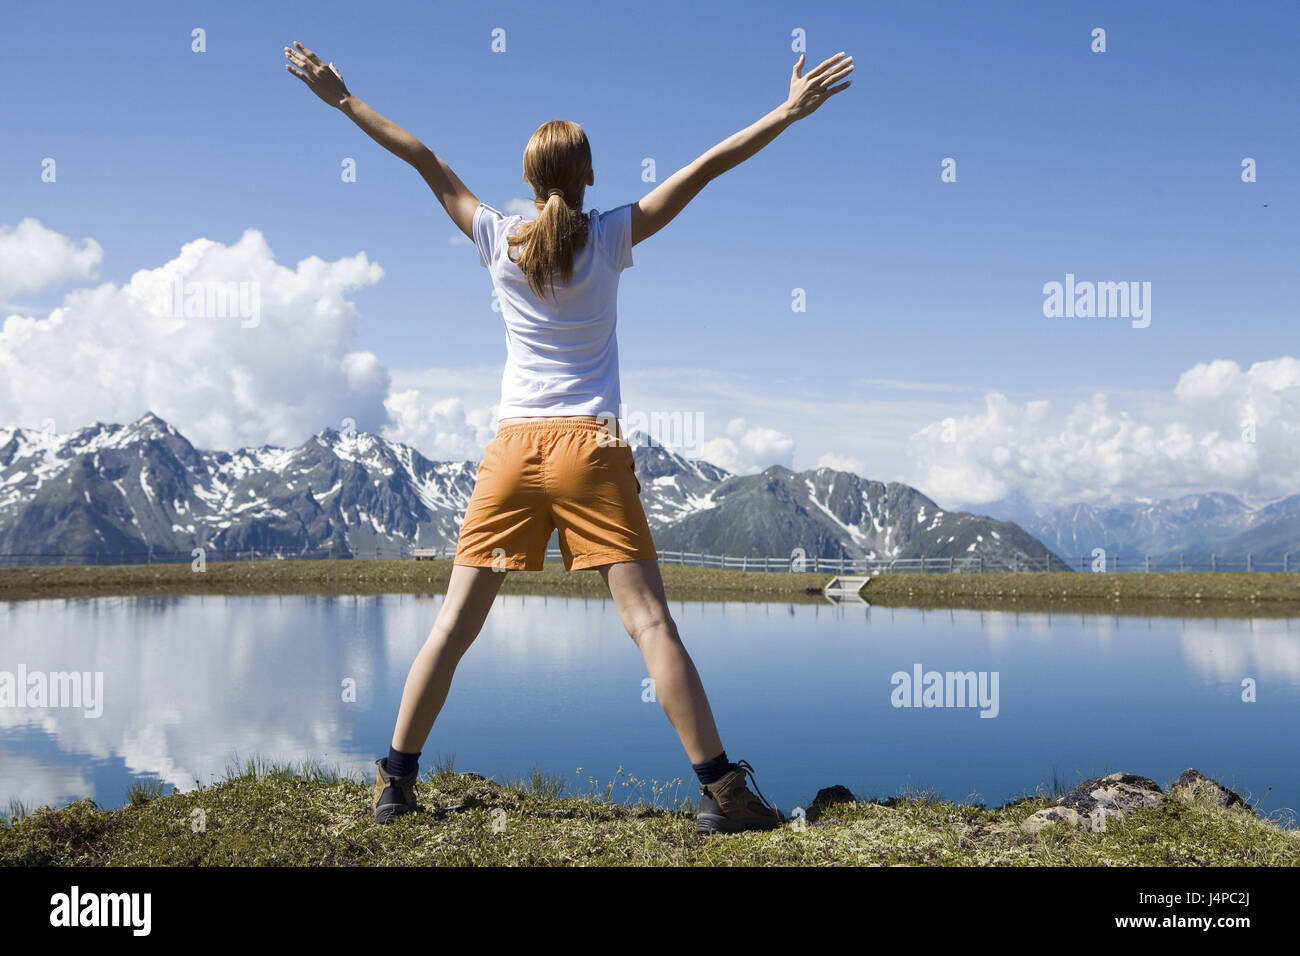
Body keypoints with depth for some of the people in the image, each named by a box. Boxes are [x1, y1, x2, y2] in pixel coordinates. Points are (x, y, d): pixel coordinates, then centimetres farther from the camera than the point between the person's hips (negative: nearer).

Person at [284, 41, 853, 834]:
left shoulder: (499, 241, 4)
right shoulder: (613, 238, 0)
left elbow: (424, 160, 12)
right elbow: (703, 170, 0)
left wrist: (342, 99, 20)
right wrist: (787, 113, 4)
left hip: (514, 449, 2)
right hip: (592, 448, -2)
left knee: (455, 623, 8)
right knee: (650, 621, -5)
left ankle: (396, 782, 12)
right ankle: (721, 789, -5)